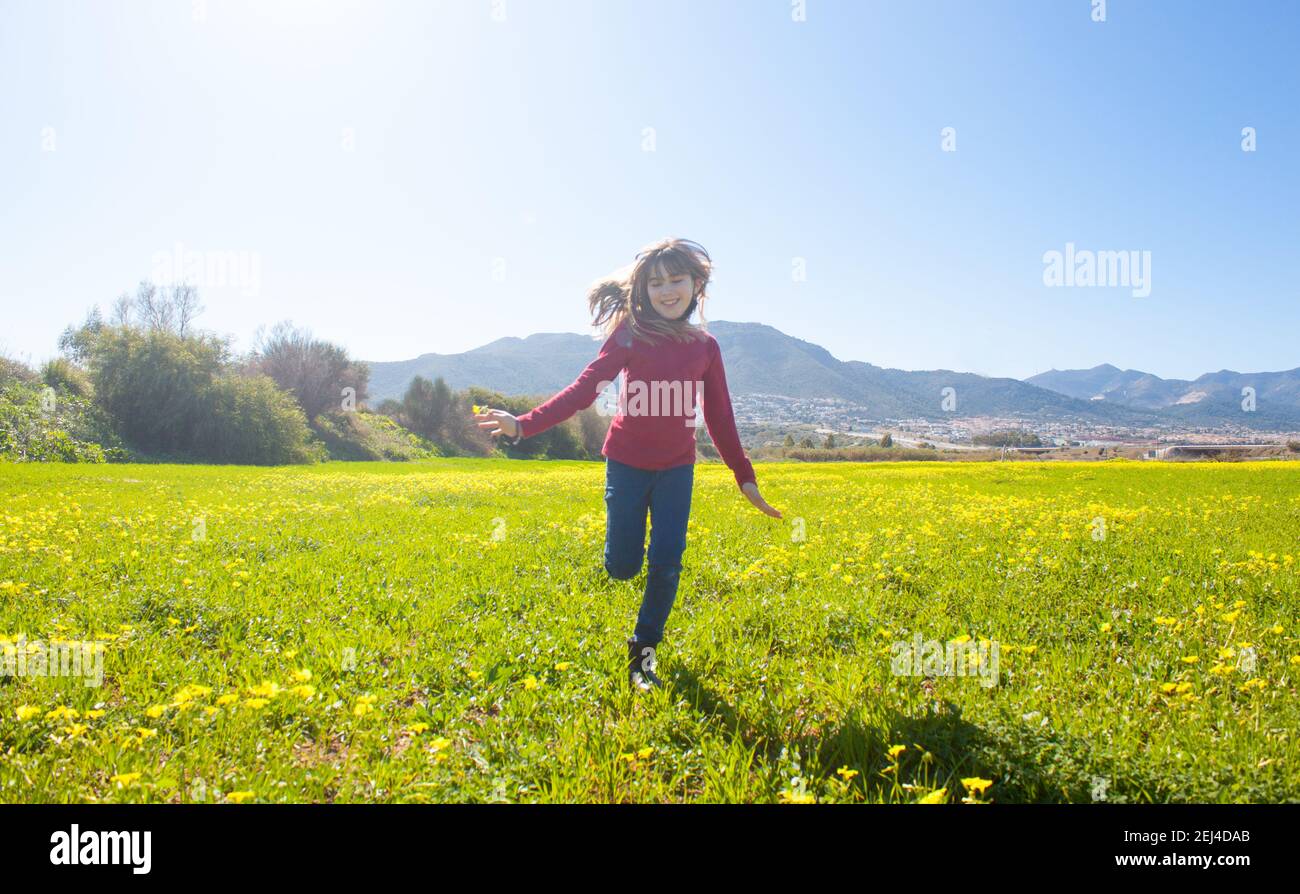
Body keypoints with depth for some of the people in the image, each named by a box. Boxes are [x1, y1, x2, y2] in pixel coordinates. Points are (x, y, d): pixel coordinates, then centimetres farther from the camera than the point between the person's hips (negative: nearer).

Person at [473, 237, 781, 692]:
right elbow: (584, 389, -15)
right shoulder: (631, 334, -8)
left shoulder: (705, 346, 1)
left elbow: (720, 417, 6)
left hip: (676, 468, 2)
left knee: (666, 563, -4)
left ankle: (644, 651, 15)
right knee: (621, 567, 1)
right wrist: (523, 424, -27)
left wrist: (745, 478, 6)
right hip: (627, 463, -2)